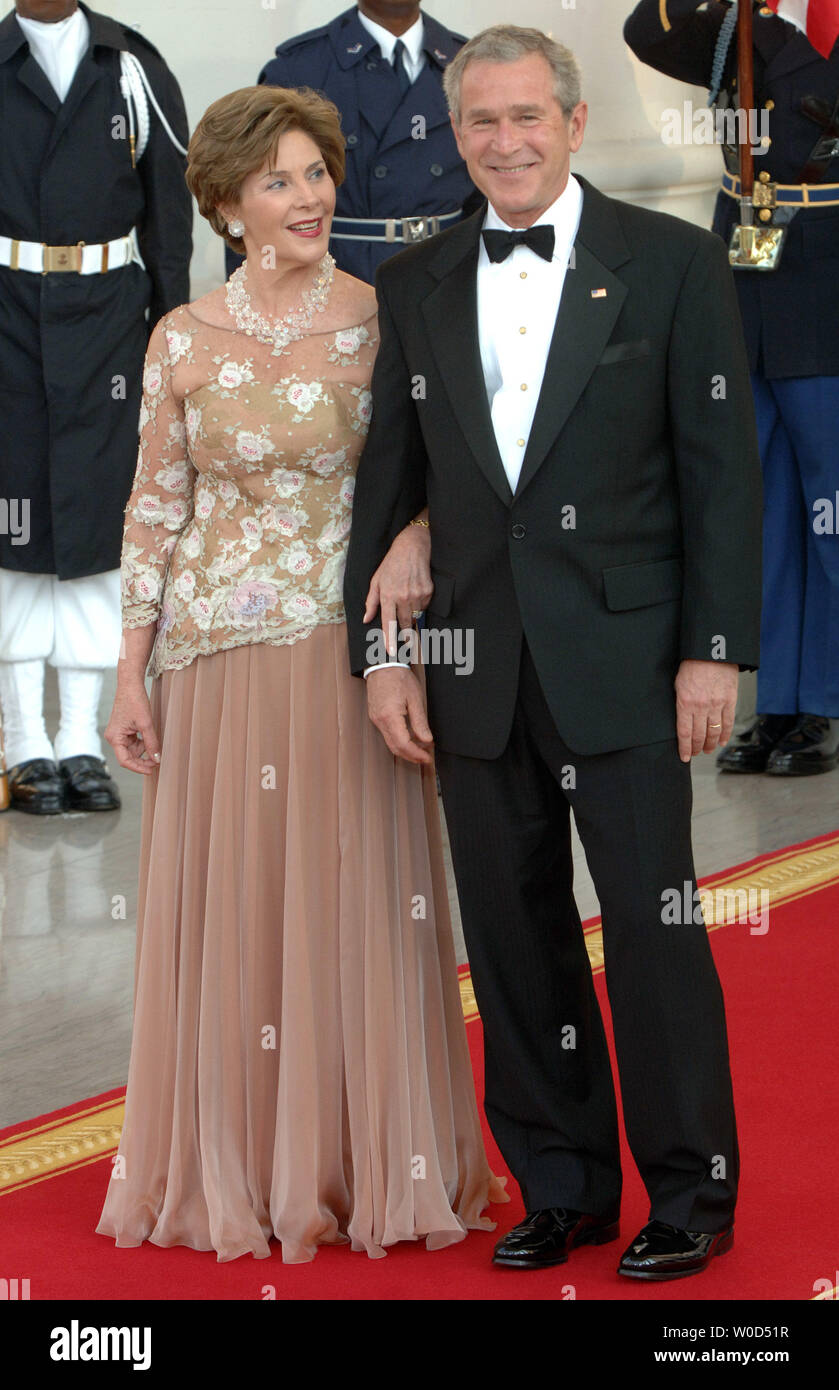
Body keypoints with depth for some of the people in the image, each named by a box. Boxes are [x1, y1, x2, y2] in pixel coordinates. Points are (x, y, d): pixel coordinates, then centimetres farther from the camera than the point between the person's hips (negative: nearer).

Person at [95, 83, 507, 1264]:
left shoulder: (384, 323, -1)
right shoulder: (184, 341, 2)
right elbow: (154, 510, 6)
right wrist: (131, 673, 2)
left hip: (353, 646, -1)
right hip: (220, 655, 1)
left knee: (359, 900, 3)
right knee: (227, 904, 6)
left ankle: (367, 1163, 15)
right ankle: (238, 1168, 18)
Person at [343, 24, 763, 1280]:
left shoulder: (674, 264, 0)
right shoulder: (416, 286, 10)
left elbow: (722, 468, -3)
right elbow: (389, 479, 12)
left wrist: (715, 648, -8)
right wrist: (380, 649, 5)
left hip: (625, 659, -4)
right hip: (477, 670, 4)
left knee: (654, 927, -1)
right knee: (514, 937, 8)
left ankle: (691, 1190, 13)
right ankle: (561, 1188, 20)